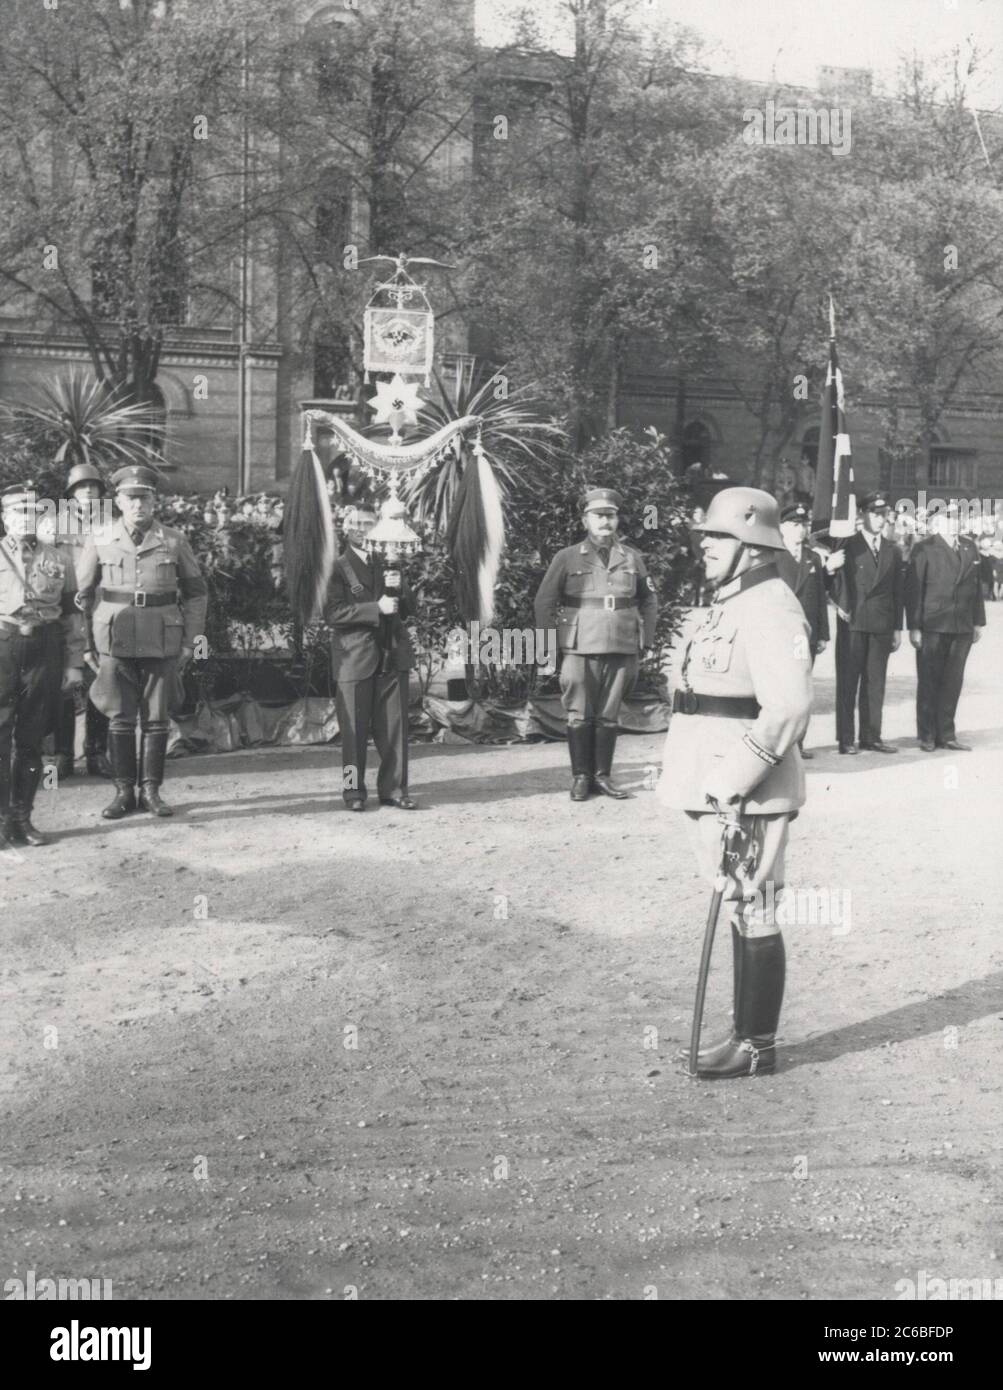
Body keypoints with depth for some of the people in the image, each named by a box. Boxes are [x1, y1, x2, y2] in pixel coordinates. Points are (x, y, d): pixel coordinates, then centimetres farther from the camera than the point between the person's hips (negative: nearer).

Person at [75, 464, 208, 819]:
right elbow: (82, 596, 10)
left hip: (162, 645, 0)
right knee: (120, 719, 2)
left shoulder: (174, 542, 1)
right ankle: (124, 791, 11)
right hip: (115, 644, 0)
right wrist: (86, 644, 6)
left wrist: (190, 642, 4)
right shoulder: (99, 543, 1)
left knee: (157, 719, 4)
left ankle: (151, 790, 13)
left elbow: (196, 593, 9)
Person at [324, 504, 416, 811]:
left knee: (394, 725, 3)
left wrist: (399, 588, -5)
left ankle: (393, 788, 9)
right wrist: (376, 608, -18)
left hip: (392, 655, 4)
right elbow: (333, 614, -12)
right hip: (355, 656, -4)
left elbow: (408, 610, 16)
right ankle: (354, 790, 9)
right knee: (355, 728, 0)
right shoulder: (338, 567, 1)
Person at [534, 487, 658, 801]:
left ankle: (603, 776, 15)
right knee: (580, 716, 1)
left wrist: (645, 643, 8)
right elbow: (544, 602, 3)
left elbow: (648, 602, 16)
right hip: (580, 649, -2)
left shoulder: (632, 558, 10)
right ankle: (580, 777, 10)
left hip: (621, 650, 2)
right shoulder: (567, 558, 2)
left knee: (609, 716, 7)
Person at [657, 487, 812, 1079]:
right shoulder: (732, 605, 17)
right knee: (742, 913, 16)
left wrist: (735, 779, -25)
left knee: (753, 915, -3)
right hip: (718, 788, 10)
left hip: (748, 794, -10)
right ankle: (746, 1034, 25)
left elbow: (790, 705, -25)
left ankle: (759, 1047, 7)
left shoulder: (770, 610, -16)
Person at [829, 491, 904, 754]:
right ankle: (845, 739, 2)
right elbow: (838, 584, -1)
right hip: (853, 624, -4)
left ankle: (871, 737, 12)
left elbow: (899, 592, 13)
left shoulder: (892, 551, 14)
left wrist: (897, 628, 10)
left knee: (875, 683, 6)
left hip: (882, 626, 4)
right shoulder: (847, 547, 0)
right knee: (848, 683, -1)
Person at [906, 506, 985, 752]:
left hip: (962, 627, 4)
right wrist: (914, 627, -10)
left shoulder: (969, 547, 12)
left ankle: (946, 734, 15)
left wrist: (978, 621, 11)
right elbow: (913, 590, -6)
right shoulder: (923, 549, -4)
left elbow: (976, 585, 14)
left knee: (953, 682, 7)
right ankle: (927, 736, 11)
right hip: (932, 627, -4)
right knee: (929, 682, 3)